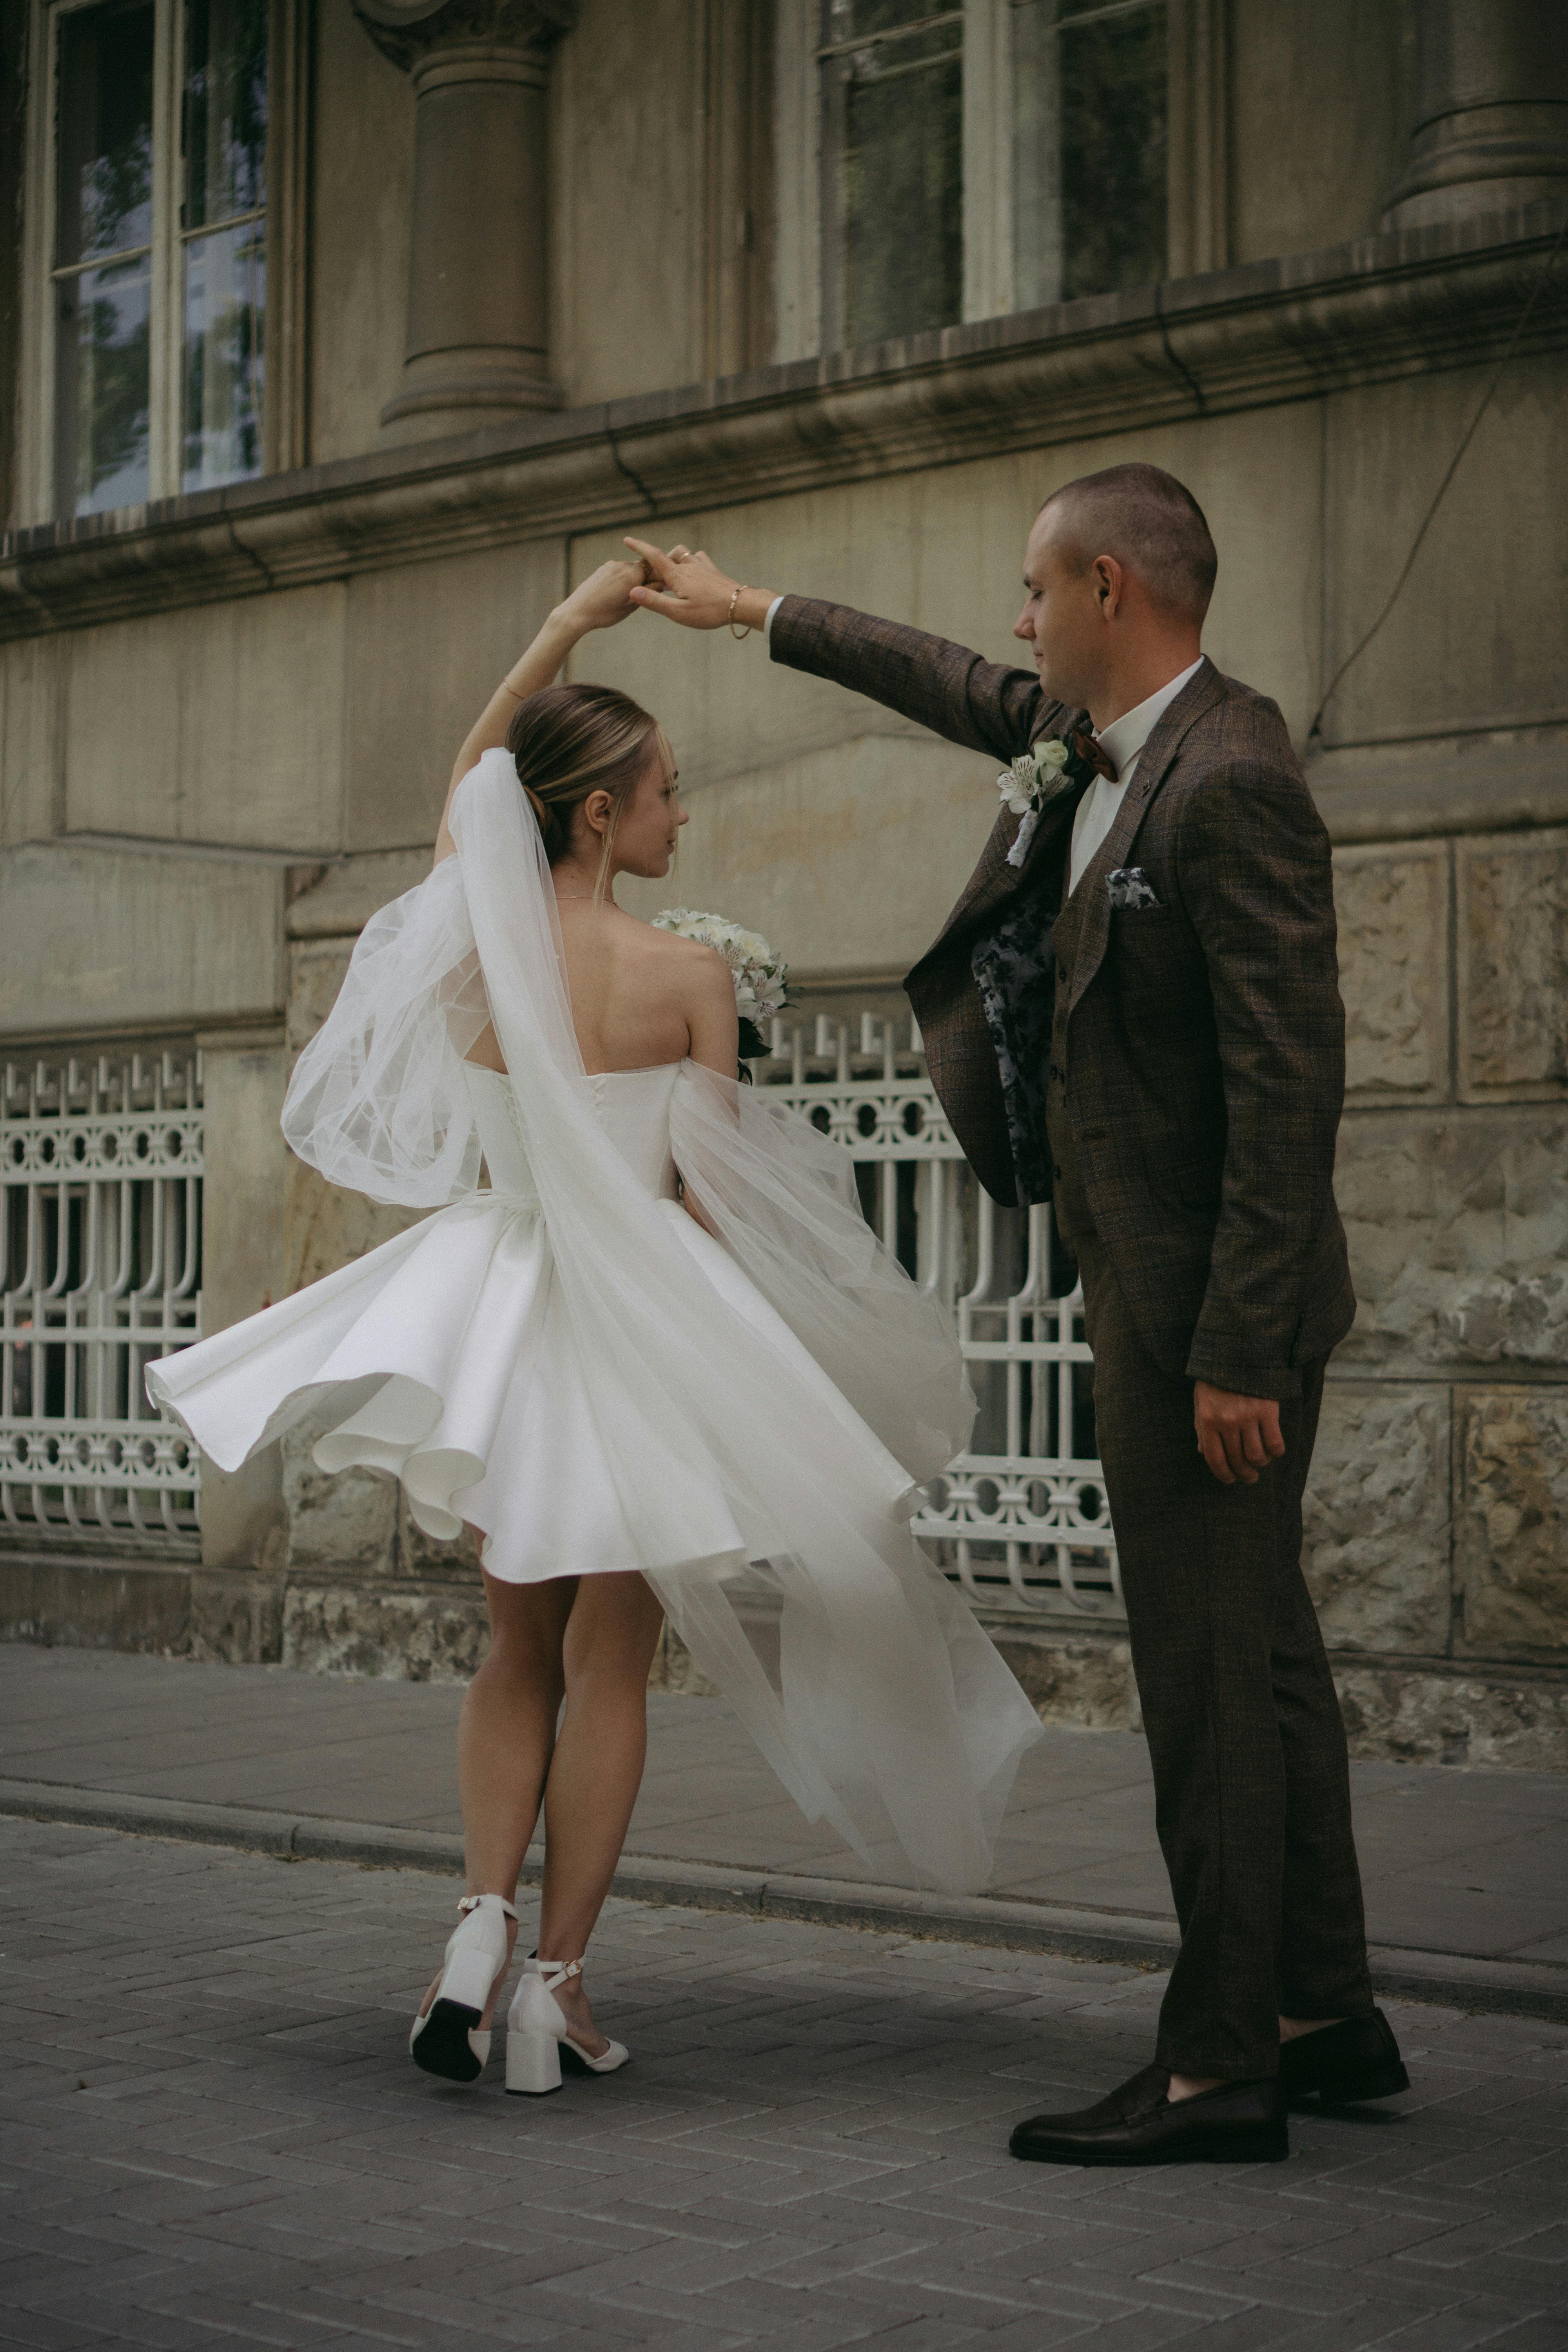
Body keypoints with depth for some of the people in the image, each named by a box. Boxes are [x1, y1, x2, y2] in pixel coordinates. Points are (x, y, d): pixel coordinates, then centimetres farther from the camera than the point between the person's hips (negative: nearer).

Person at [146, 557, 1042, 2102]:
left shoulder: (470, 937, -2)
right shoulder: (683, 974, -12)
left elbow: (468, 776, 19)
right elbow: (712, 1194, -7)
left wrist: (566, 626, 22)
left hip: (495, 1304, 4)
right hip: (642, 1325, -4)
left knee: (521, 1644, 18)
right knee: (608, 1662, 7)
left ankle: (482, 1922, 2)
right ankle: (556, 1982, 8)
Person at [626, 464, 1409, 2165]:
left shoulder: (1229, 781, -20)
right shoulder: (1099, 736, 10)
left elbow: (1291, 1082, -23)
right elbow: (967, 696, 31)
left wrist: (1236, 1351, -23)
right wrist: (752, 613, 39)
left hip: (1205, 1312, -10)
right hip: (1163, 1293, 10)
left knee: (1212, 1674, -4)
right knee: (1261, 1658, 15)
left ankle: (1221, 2066, 5)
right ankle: (1324, 2017, 25)